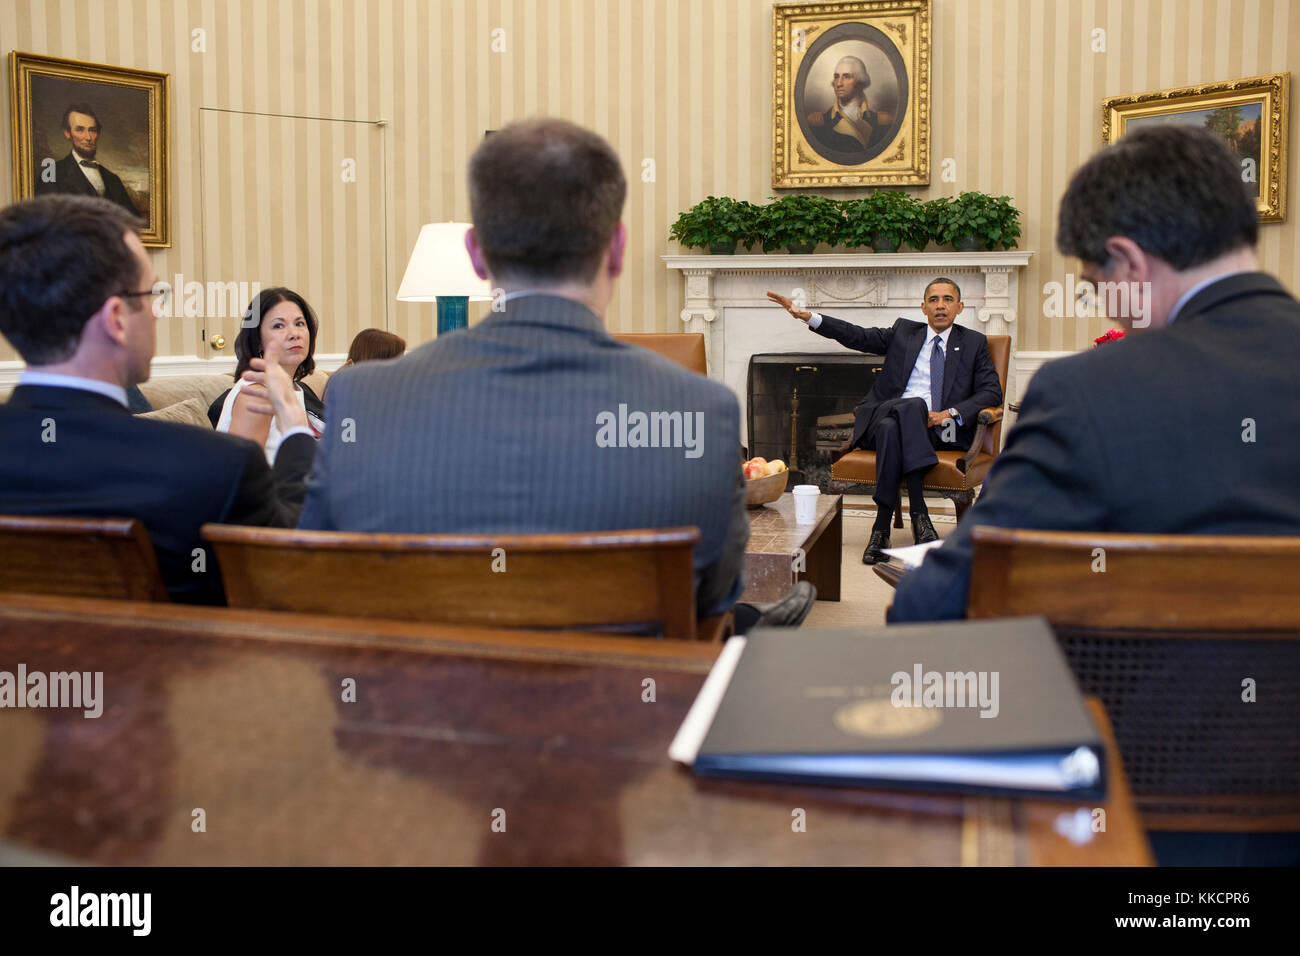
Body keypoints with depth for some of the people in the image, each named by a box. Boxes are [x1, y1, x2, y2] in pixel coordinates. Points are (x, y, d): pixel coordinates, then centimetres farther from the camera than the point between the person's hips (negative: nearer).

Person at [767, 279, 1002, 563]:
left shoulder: (973, 343, 18)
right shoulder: (904, 332, 20)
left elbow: (992, 391, 8)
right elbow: (857, 336, 11)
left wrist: (951, 413, -9)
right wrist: (807, 316, -3)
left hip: (937, 430, -1)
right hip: (888, 415, 1)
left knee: (894, 429, -35)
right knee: (913, 405, -37)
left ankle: (882, 527, -36)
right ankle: (918, 513, -40)